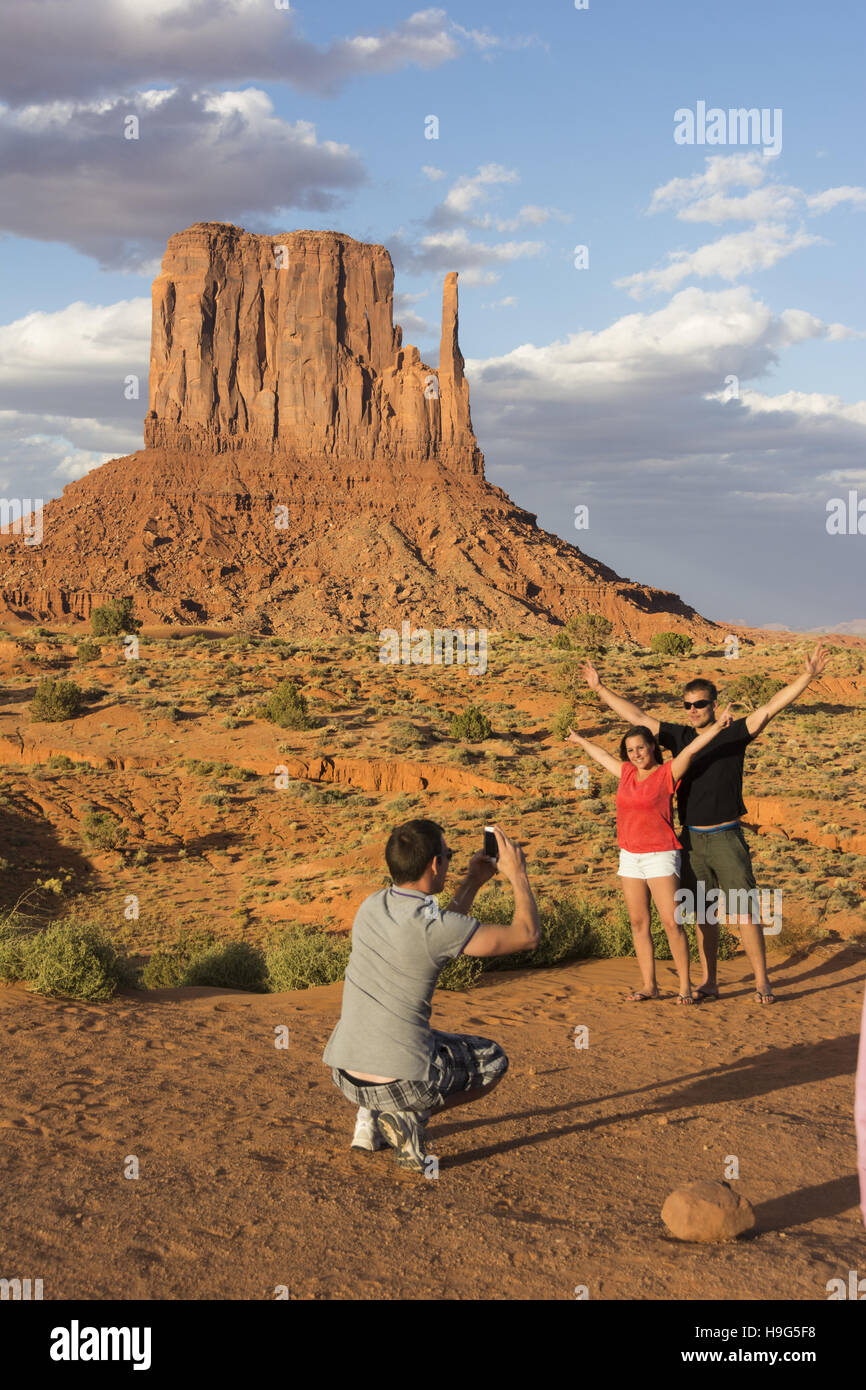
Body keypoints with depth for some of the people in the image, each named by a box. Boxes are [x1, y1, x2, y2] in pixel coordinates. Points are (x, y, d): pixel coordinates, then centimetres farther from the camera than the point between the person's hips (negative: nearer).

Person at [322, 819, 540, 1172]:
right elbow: (527, 936, -7)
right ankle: (412, 1116, -1)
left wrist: (474, 882, 27)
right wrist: (517, 875, 5)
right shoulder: (434, 926, -17)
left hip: (344, 1075, 7)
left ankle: (370, 1117, 19)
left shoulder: (371, 906, 4)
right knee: (492, 1061, 20)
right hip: (401, 1083, -6)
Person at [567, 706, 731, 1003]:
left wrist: (717, 726, -34)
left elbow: (691, 750, -21)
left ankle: (685, 986, -3)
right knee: (638, 923, 6)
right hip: (630, 857, 6)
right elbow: (602, 755, 27)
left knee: (671, 922, -10)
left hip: (660, 856, -6)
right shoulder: (627, 773, 9)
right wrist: (580, 741, 43)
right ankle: (649, 985, 12)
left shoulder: (667, 773, -7)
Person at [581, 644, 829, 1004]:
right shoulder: (679, 736, 8)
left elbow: (772, 706, -11)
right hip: (691, 839, 4)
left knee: (743, 913, -7)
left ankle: (761, 982, -1)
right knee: (703, 915, 10)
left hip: (726, 838, -4)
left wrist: (808, 675, -20)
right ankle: (709, 982, 17)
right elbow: (636, 716, 12)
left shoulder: (734, 734, -3)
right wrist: (599, 688, 13)